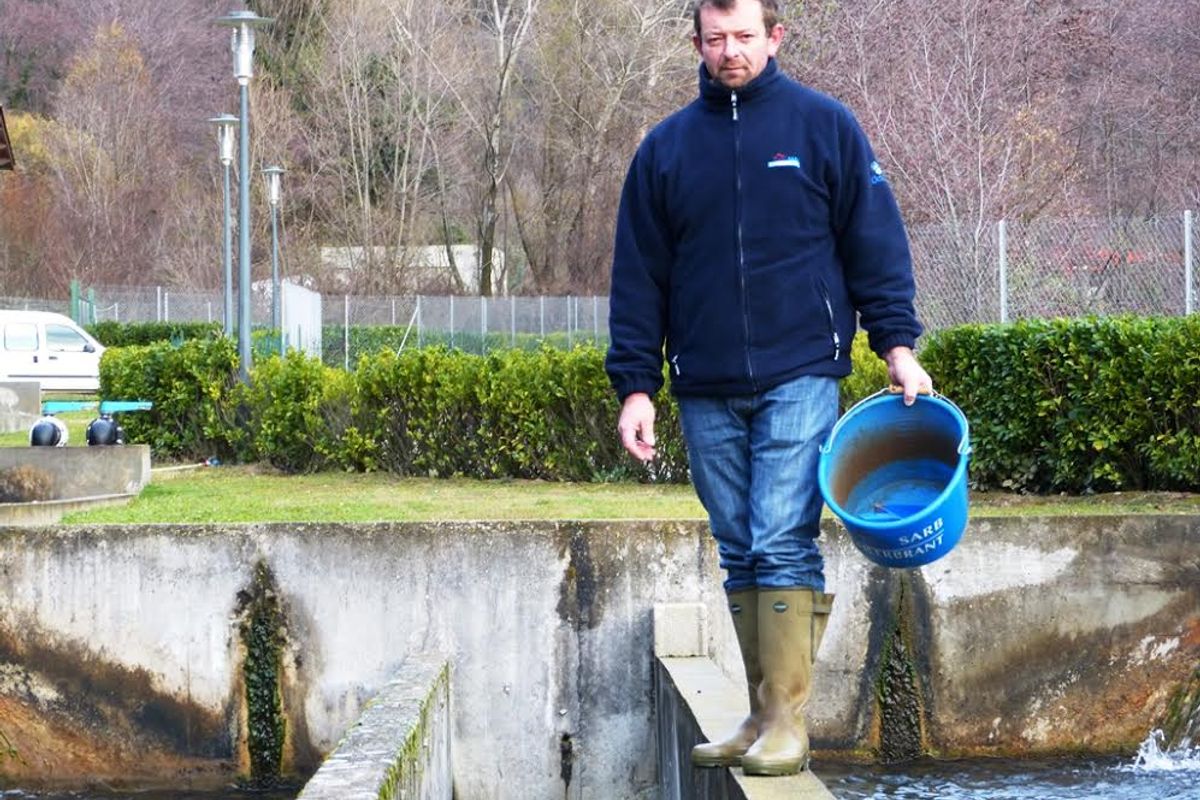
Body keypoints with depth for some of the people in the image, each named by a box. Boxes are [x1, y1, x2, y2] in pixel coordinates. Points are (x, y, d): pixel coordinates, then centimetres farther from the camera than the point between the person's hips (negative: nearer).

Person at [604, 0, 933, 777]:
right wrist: (636, 384, 5)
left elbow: (876, 241, 5)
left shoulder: (824, 126, 4)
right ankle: (762, 715, 14)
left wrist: (897, 342, -4)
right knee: (740, 558, 7)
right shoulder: (666, 147, 11)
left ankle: (789, 719, -7)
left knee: (784, 545, -11)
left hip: (799, 376, -3)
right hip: (707, 392, 4)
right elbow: (639, 275, 11)